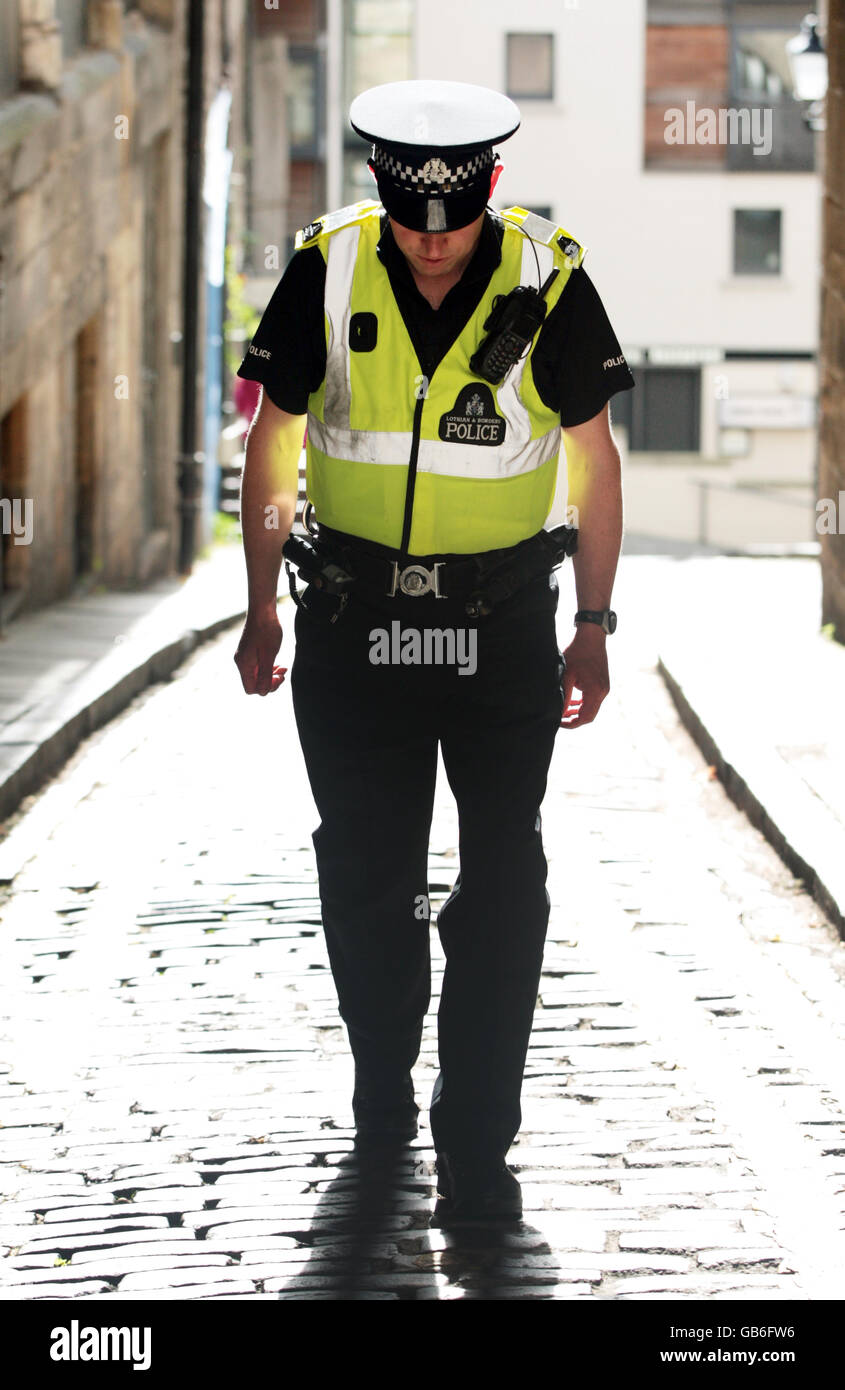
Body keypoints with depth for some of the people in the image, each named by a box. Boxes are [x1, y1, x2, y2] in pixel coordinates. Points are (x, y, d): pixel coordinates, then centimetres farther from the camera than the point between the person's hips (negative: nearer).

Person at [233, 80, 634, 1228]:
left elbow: (594, 459, 2)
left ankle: (476, 1143, -3)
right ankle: (382, 1089, 31)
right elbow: (273, 442, 6)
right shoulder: (329, 271, -6)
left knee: (502, 886, -7)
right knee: (365, 876, 10)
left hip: (505, 625, -1)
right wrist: (262, 608, 7)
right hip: (353, 623, 1)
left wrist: (596, 625, 3)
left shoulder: (547, 281, -9)